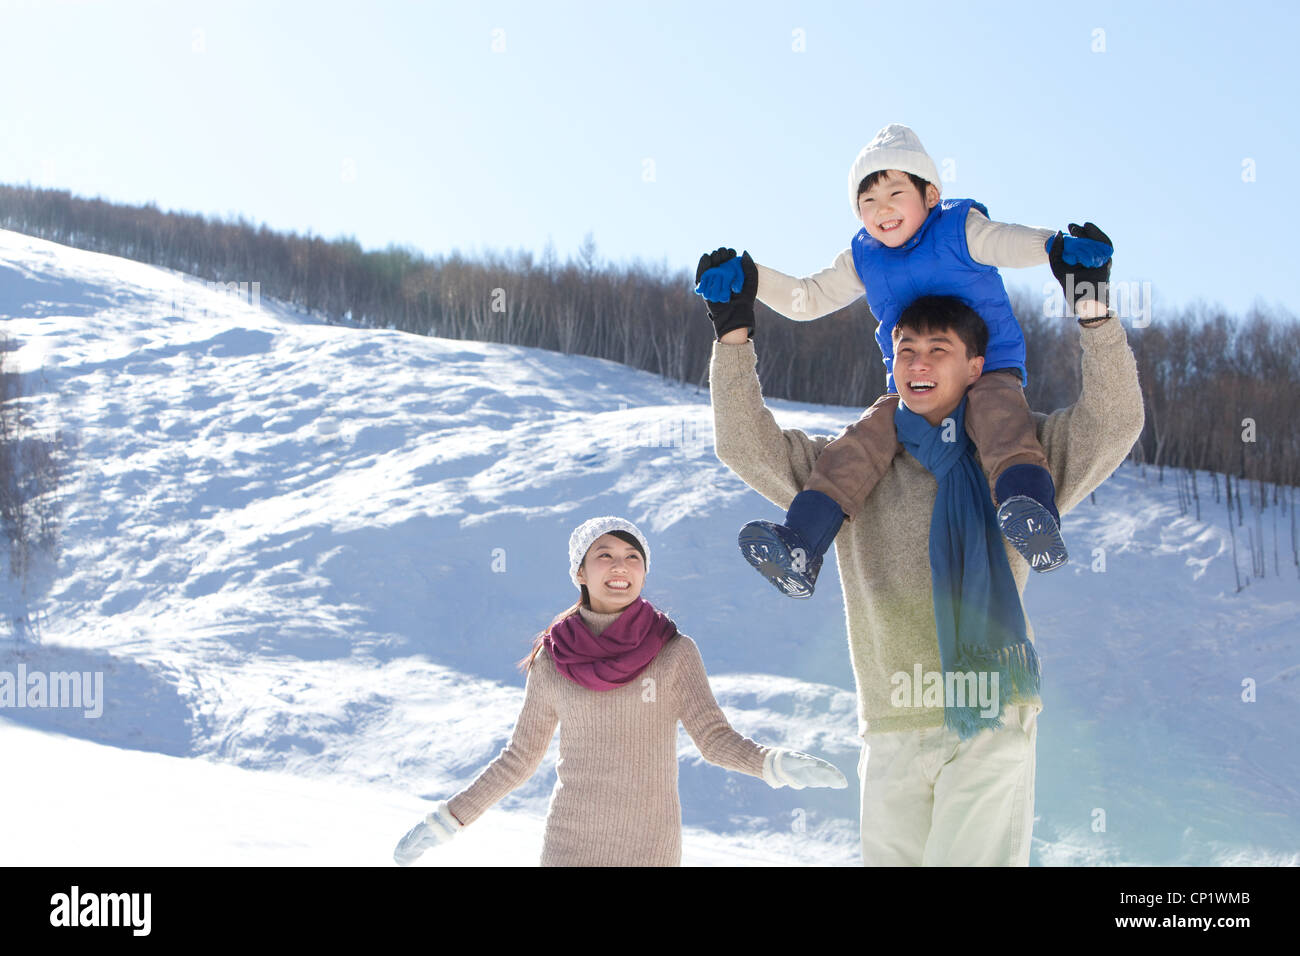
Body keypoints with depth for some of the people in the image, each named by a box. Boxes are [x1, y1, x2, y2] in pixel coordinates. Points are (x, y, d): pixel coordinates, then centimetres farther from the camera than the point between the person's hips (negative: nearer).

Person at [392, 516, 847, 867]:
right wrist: (445, 820, 4)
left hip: (651, 847, -1)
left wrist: (778, 764, -28)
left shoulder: (675, 652, -4)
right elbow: (519, 758, 9)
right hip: (570, 845, 1)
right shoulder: (551, 663, 0)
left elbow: (716, 739, -9)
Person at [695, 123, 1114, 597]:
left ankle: (1032, 512, -59)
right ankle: (800, 547, -32)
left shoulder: (960, 231, -2)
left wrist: (1055, 245, -42)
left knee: (997, 410, -37)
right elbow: (808, 298, 16)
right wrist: (750, 277, 1)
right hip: (909, 391, 4)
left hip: (990, 372, -4)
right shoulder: (864, 260, 11)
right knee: (864, 437, -21)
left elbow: (1008, 241, -19)